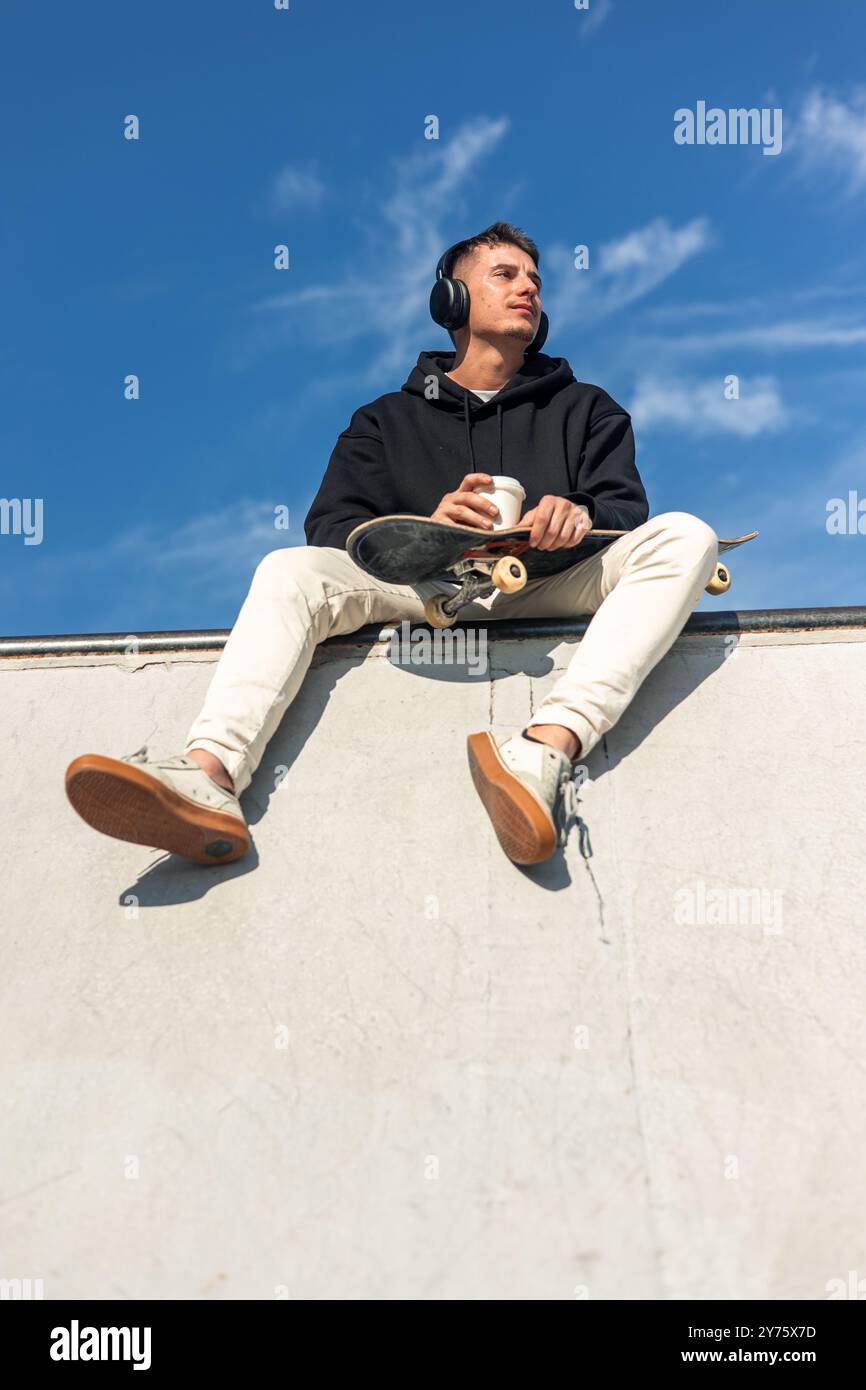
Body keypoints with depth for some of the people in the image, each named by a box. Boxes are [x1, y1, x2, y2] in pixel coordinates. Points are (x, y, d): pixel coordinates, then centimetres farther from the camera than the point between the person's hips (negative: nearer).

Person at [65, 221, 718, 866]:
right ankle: (211, 773, -46)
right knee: (290, 569, -22)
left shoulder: (585, 408, 23)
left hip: (551, 589, 1)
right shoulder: (387, 420, 19)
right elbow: (330, 532, 5)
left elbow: (627, 511, 8)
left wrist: (580, 514, -17)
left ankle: (552, 745, -46)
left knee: (684, 536, -25)